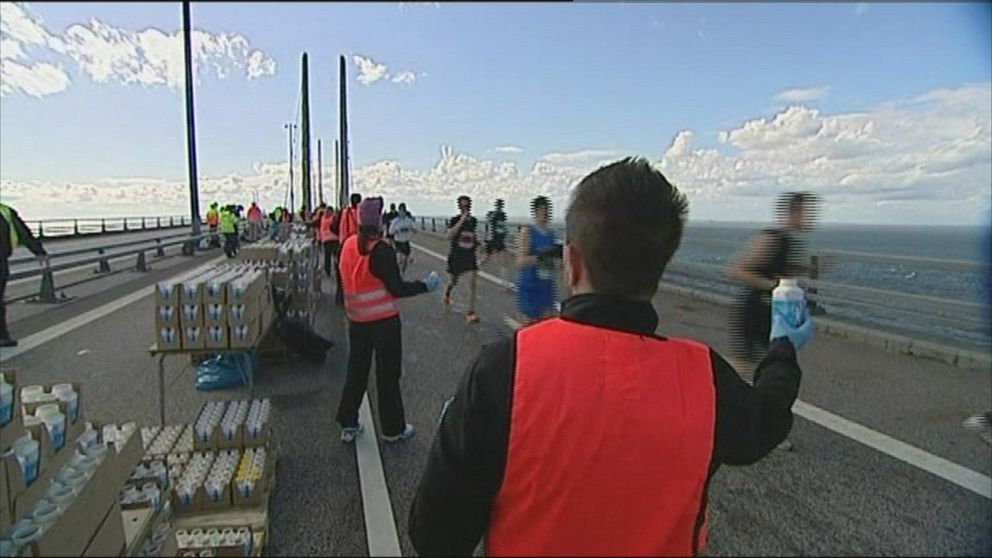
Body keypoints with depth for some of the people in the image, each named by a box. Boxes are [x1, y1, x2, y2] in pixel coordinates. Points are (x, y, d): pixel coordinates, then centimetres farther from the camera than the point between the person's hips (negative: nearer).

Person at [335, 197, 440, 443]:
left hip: (356, 319, 6)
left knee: (356, 371, 17)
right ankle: (393, 429, 21)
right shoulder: (381, 251, -20)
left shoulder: (348, 245, 0)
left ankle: (348, 425, 26)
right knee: (388, 374, 8)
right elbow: (396, 288, -18)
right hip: (384, 320, -6)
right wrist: (426, 285, -6)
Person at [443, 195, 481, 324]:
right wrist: (461, 221, -27)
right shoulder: (455, 220, -9)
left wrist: (477, 242, 4)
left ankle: (470, 313, -8)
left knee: (472, 282, -11)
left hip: (470, 255, 3)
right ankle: (447, 293, 51)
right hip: (456, 255, -2)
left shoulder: (474, 221, 6)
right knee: (452, 282, 14)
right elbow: (448, 236, -24)